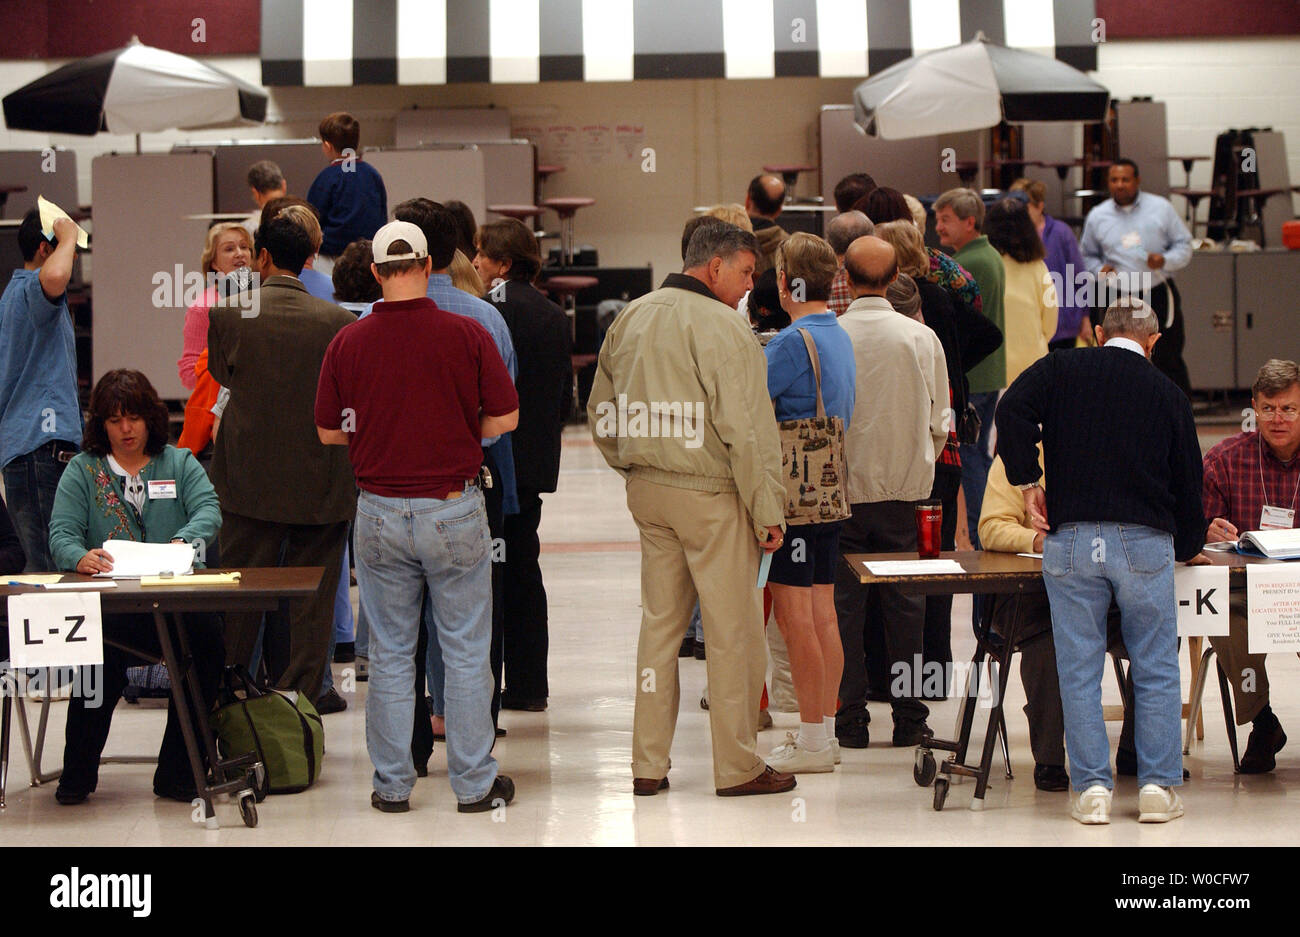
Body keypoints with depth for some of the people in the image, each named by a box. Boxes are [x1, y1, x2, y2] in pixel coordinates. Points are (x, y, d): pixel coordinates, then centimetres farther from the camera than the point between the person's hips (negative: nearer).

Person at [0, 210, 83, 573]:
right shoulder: (30, 289, -10)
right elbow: (54, 277, -34)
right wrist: (68, 237, -17)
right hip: (43, 442, -10)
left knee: (39, 559, 7)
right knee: (53, 560, -13)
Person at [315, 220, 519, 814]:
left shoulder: (347, 343, -4)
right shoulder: (467, 335, -9)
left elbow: (329, 432, 5)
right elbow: (504, 419, -4)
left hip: (380, 513, 2)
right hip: (454, 510, -2)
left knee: (389, 653, 10)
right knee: (466, 652, 7)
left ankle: (392, 784, 15)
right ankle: (474, 783, 11)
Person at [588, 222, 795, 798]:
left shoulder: (630, 319, 10)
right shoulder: (721, 325, -14)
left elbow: (600, 415, 16)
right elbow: (746, 430, -18)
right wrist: (768, 512, -13)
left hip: (647, 491, 8)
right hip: (710, 494, -8)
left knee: (659, 622, 14)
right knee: (732, 630, 2)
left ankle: (648, 765, 17)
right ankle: (737, 766, 8)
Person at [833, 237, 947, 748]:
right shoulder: (922, 338, -3)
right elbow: (939, 424, 5)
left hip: (843, 491, -1)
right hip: (905, 494, 1)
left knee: (845, 608, 5)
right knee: (905, 608, 9)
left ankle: (850, 721, 7)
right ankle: (909, 720, 12)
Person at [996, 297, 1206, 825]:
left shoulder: (1061, 370, 9)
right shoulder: (1168, 395, 12)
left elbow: (1012, 411, -9)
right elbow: (1188, 479, 17)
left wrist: (1027, 482, 1)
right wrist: (1187, 546, 32)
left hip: (1071, 538, 0)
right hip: (1144, 540, 0)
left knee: (1079, 669, 5)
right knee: (1156, 668, 9)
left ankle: (1092, 788, 4)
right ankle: (1158, 787, 8)